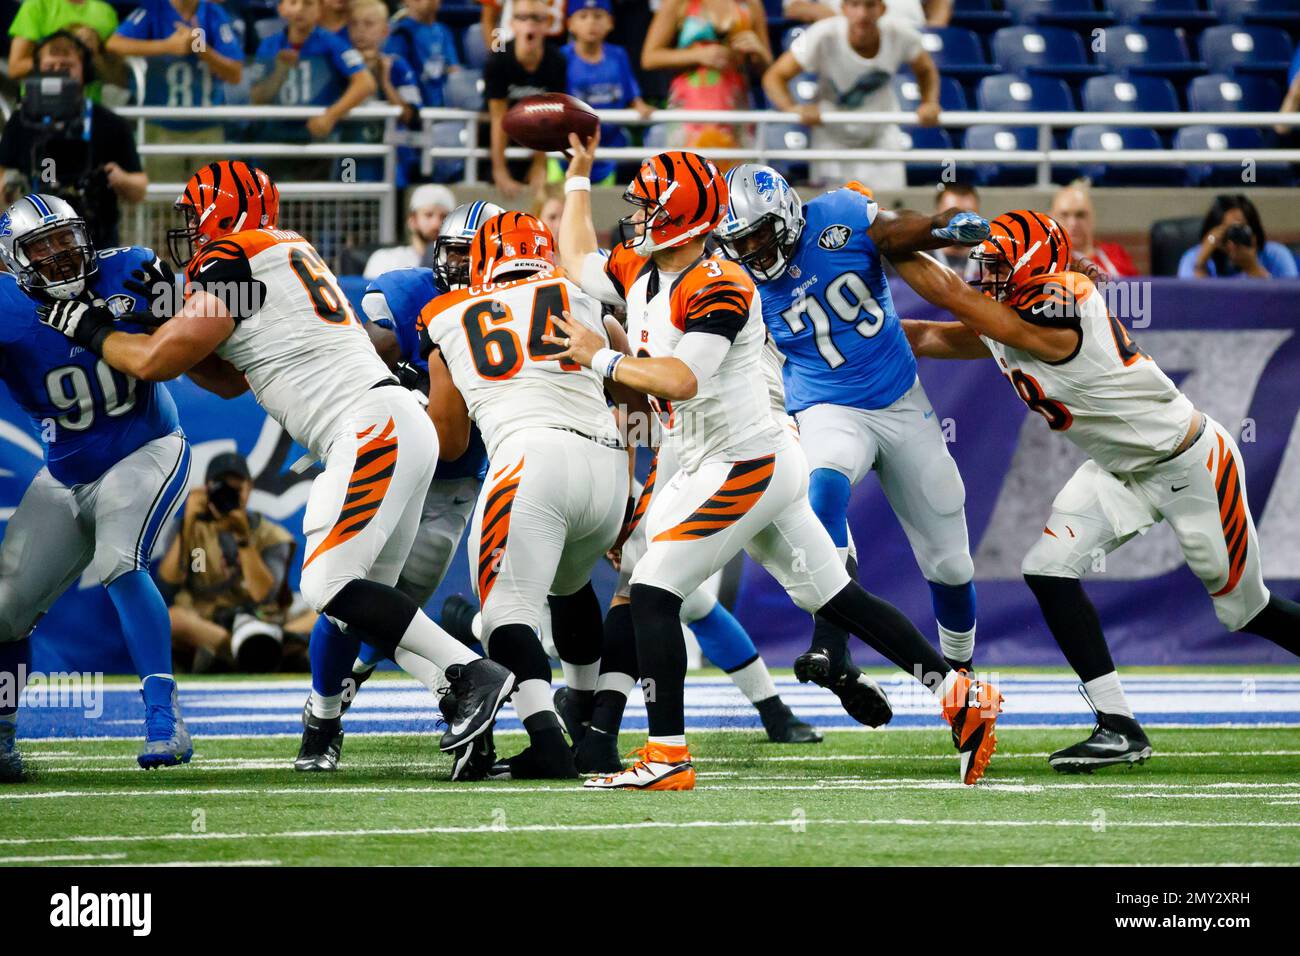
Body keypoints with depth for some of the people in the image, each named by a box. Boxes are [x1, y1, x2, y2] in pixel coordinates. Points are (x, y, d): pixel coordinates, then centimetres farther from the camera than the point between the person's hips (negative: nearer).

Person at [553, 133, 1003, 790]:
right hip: (711, 466, 10)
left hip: (746, 464, -10)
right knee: (832, 596, 11)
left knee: (653, 591, -12)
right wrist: (579, 174, 28)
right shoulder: (640, 275, 9)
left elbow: (681, 379, -30)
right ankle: (960, 697, 10)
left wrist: (602, 359, -20)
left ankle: (666, 758, -13)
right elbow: (577, 259, 28)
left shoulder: (719, 289, -19)